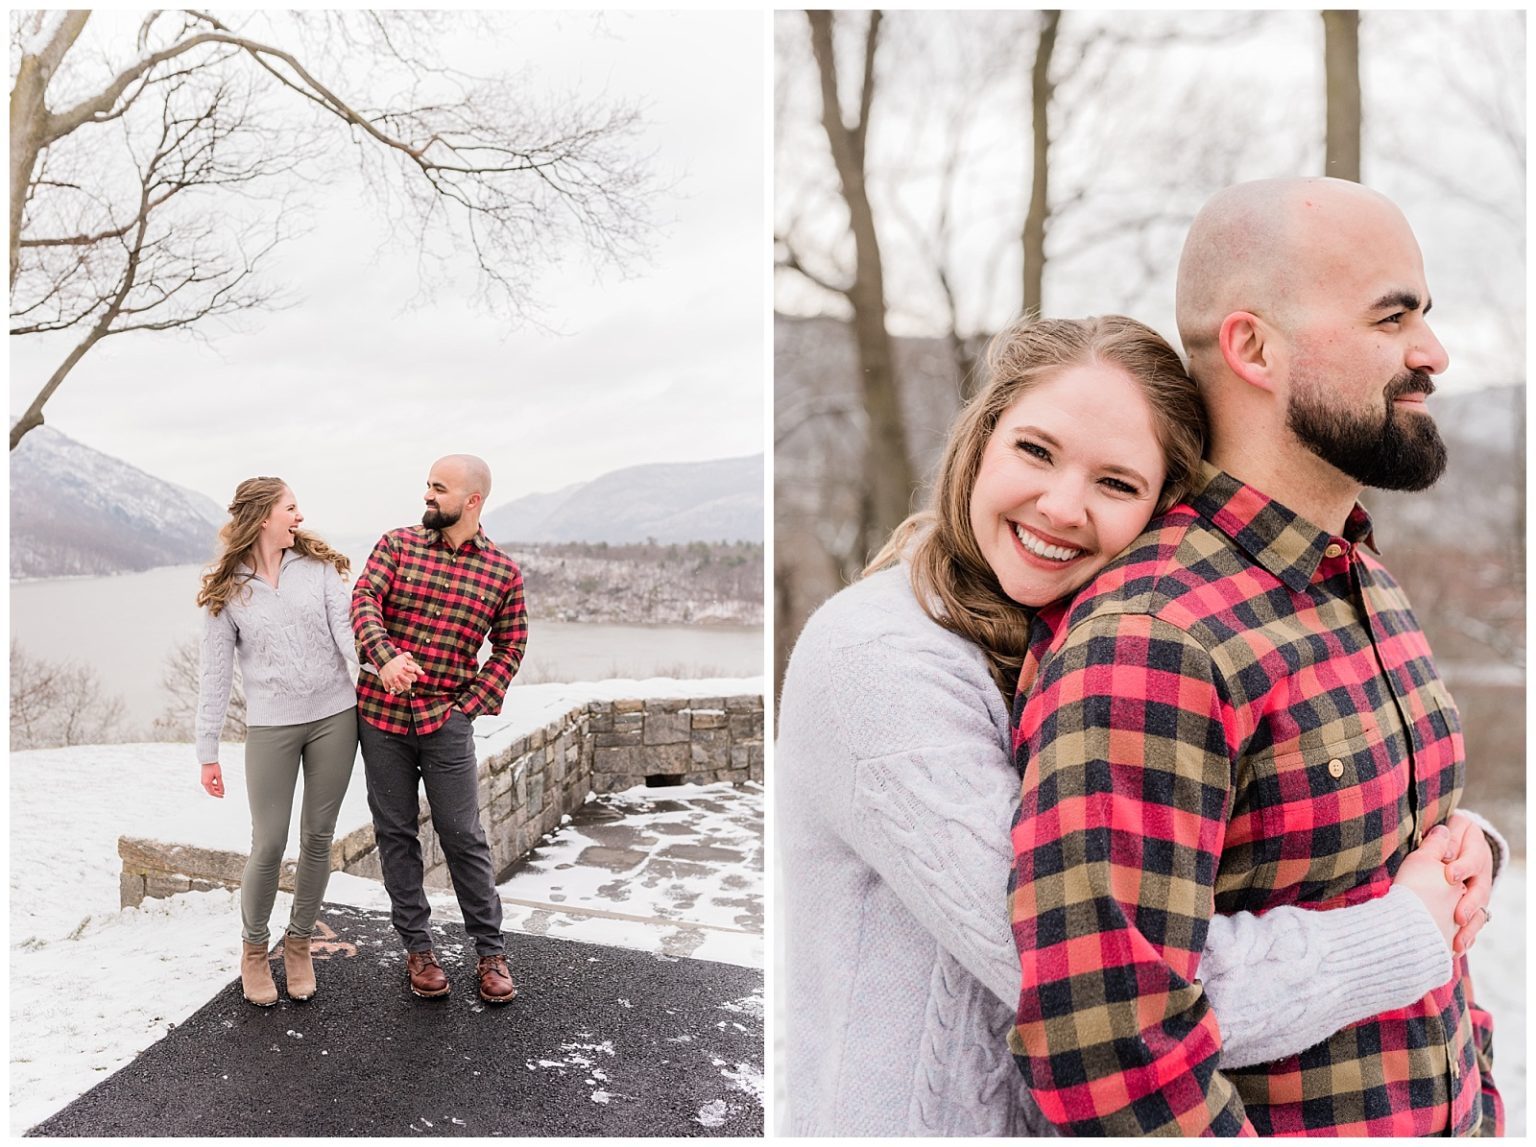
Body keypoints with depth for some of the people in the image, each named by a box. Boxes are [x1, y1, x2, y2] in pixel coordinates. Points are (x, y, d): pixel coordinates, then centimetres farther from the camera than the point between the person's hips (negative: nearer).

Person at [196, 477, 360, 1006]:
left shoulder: (318, 565, 4)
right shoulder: (226, 590, 2)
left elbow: (345, 630, -5)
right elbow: (215, 673, 3)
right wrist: (208, 752, 2)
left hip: (335, 716, 1)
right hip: (271, 725, -1)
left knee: (317, 838, 9)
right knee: (269, 844, 1)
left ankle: (299, 942, 28)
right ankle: (253, 947, 25)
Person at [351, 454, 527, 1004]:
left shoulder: (503, 572, 0)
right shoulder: (397, 544, 2)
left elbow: (510, 647, 6)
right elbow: (364, 598, -12)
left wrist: (472, 704, -5)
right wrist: (384, 656, -31)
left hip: (446, 721, -2)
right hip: (380, 713, 2)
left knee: (463, 835, 2)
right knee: (395, 833, 10)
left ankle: (491, 951, 17)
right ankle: (417, 947, 25)